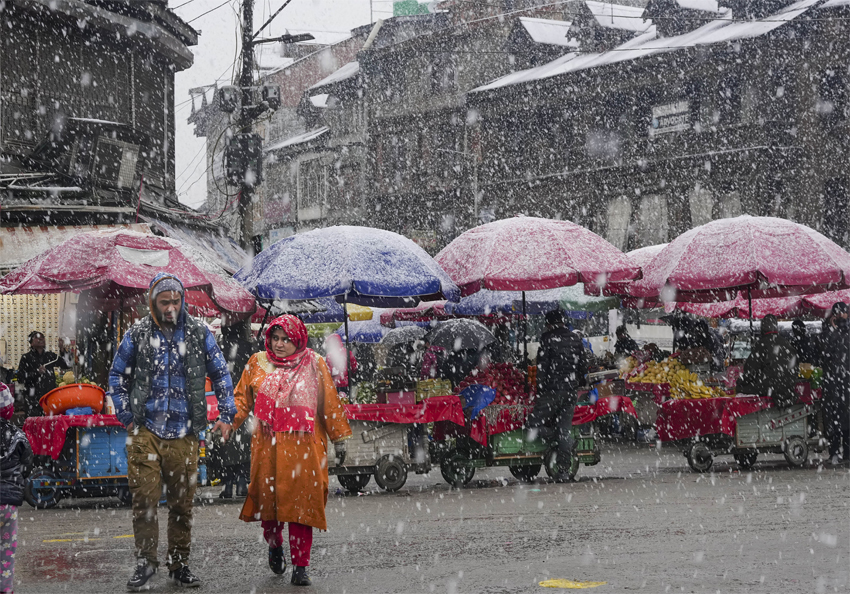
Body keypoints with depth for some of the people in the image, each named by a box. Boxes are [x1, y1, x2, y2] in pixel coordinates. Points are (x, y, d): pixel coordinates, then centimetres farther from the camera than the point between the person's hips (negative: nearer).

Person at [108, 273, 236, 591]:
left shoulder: (199, 333, 5)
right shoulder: (137, 335, 3)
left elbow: (220, 374, 13)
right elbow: (117, 376, 13)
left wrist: (226, 414, 5)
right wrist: (126, 416, 5)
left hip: (185, 433, 1)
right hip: (146, 431, -1)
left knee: (182, 502, 5)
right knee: (145, 498, -6)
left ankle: (179, 564, 16)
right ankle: (145, 562, 5)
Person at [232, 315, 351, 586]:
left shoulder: (314, 364, 4)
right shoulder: (258, 363, 9)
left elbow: (330, 403, 7)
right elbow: (242, 398, 11)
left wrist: (339, 439, 8)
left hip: (304, 447, -2)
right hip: (268, 445, 2)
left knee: (302, 502, -4)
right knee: (267, 497, 5)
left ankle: (300, 566, 1)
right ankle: (274, 545, 35)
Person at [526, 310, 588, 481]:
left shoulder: (548, 338, -4)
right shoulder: (575, 339, 13)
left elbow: (542, 366, -10)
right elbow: (583, 366, 15)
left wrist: (540, 389, -9)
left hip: (553, 389, -6)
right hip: (571, 391, 6)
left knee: (534, 422, 2)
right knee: (565, 429, 7)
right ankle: (564, 470, 4)